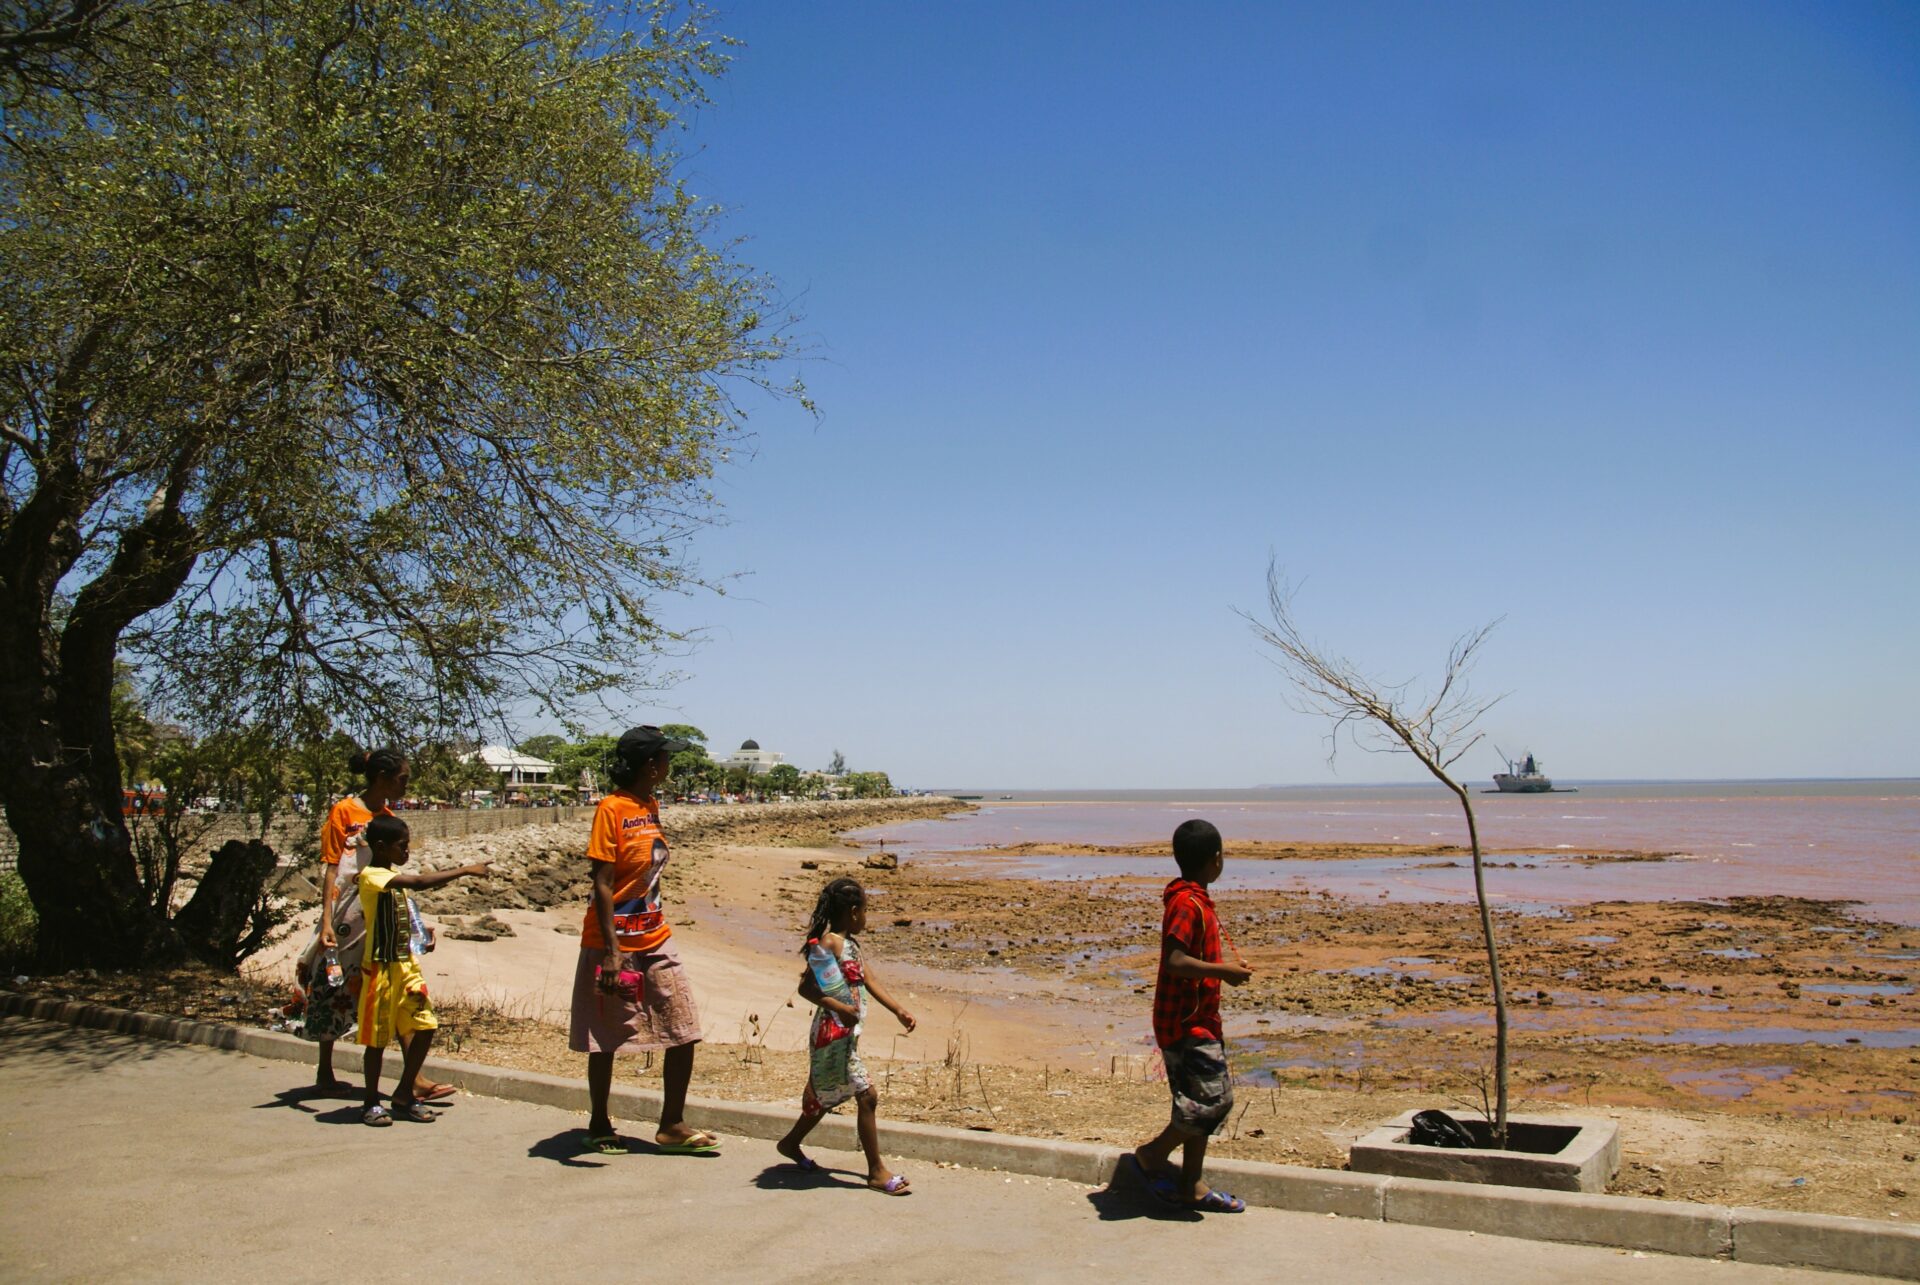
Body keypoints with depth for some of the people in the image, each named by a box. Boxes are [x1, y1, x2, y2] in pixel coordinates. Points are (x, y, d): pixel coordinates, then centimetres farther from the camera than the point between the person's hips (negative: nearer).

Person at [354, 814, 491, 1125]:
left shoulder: (394, 874, 12)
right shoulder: (371, 876, -17)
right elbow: (419, 882, -30)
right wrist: (464, 871, -29)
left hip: (406, 963, 8)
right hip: (381, 966, -8)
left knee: (425, 1025, 3)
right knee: (378, 1036, 3)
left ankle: (405, 1094, 16)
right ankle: (371, 1102, 18)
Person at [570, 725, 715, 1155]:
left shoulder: (651, 805, 8)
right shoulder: (611, 809, -15)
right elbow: (602, 884, -18)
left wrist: (655, 927, 18)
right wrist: (611, 951, -22)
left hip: (655, 939, 7)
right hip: (615, 945, -7)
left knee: (685, 1031, 4)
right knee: (606, 1041, 8)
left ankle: (672, 1125, 14)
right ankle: (599, 1125, 24)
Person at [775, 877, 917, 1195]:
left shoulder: (850, 944, 13)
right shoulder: (830, 943, -17)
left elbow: (870, 981, 13)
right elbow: (805, 987, -22)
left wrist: (899, 1011, 7)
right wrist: (839, 1007, -30)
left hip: (846, 1035, 10)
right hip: (832, 1034, -10)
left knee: (828, 1095, 23)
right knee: (867, 1097, -8)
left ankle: (791, 1143, 42)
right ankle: (877, 1171, 1)